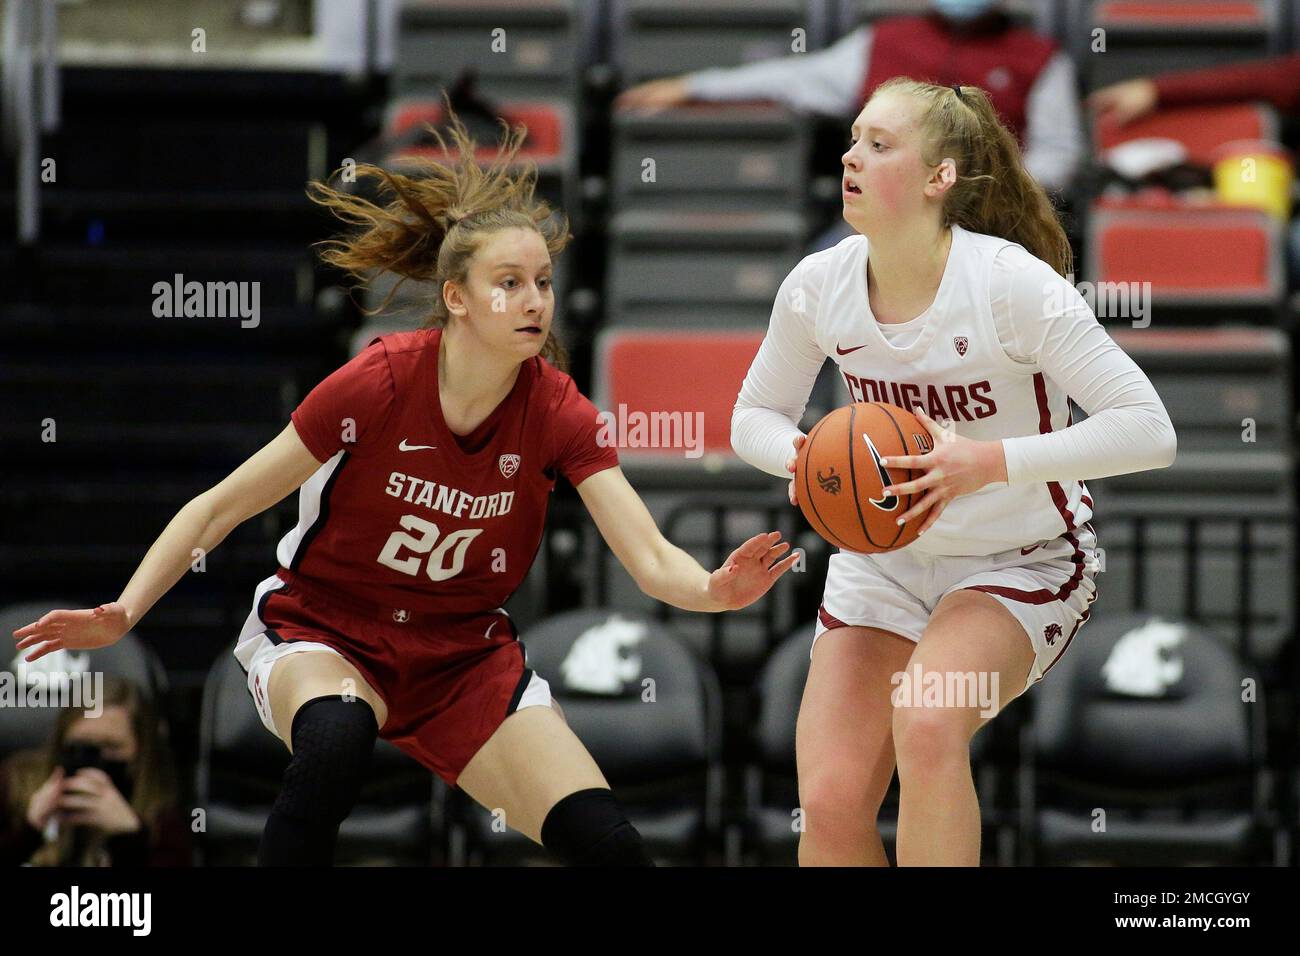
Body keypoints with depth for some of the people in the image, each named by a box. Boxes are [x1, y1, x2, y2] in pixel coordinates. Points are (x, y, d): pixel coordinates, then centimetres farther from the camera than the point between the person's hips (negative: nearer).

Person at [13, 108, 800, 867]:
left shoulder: (557, 414, -14)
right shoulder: (378, 385, -21)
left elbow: (652, 560, -22)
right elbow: (220, 508, -12)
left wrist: (716, 589, -45)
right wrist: (122, 614, -22)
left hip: (462, 653, 3)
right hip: (323, 635, -3)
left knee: (608, 844, -15)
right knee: (336, 741, -40)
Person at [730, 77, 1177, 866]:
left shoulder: (1014, 283, -24)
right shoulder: (819, 285, -10)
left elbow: (1149, 431, -25)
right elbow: (756, 415, 6)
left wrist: (990, 462, -35)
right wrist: (804, 457, -18)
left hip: (1022, 562, -4)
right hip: (881, 558, 4)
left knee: (926, 722, -33)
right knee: (829, 804, -10)